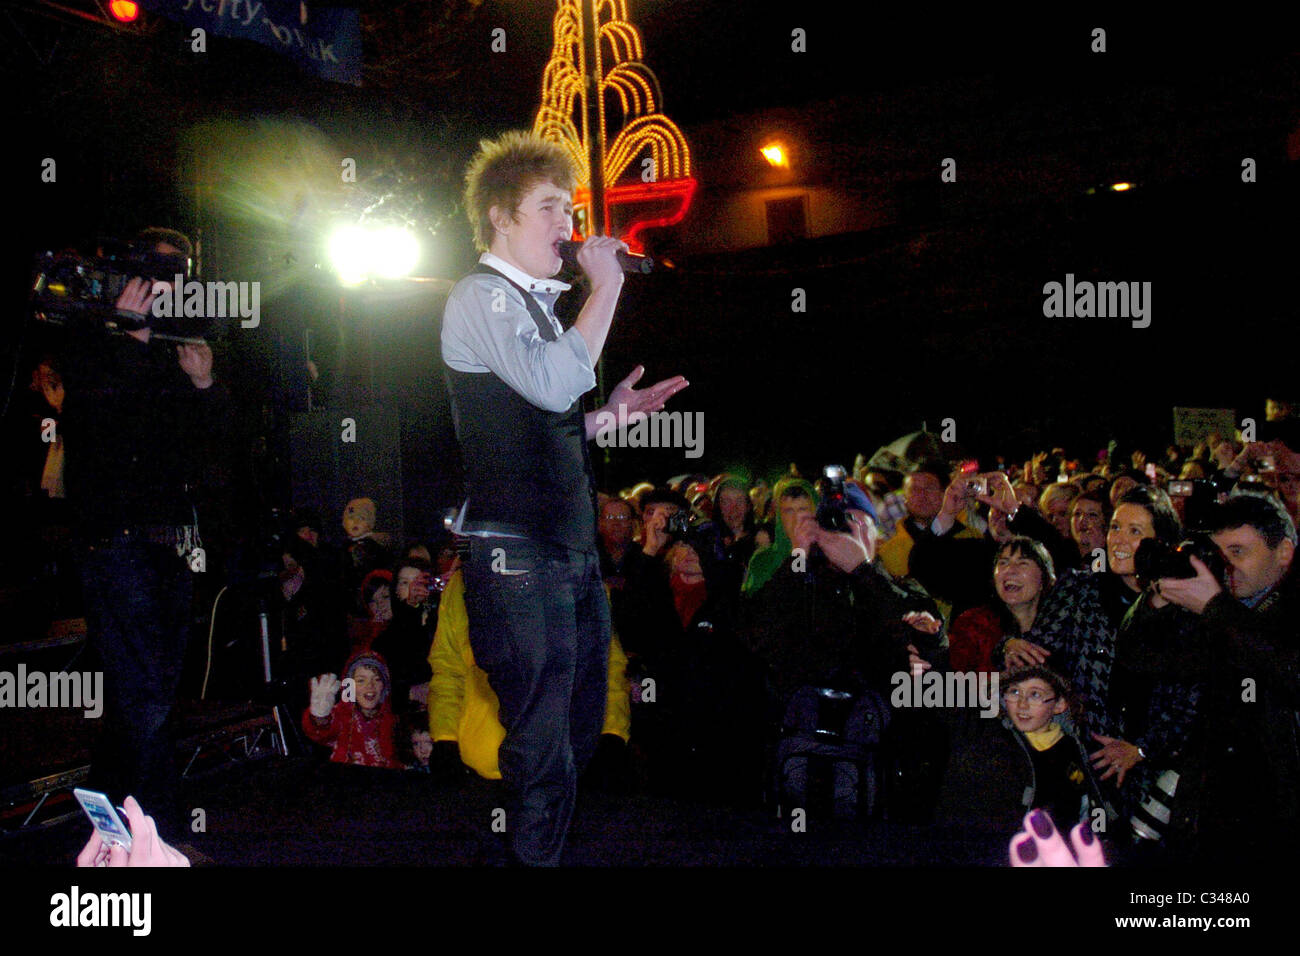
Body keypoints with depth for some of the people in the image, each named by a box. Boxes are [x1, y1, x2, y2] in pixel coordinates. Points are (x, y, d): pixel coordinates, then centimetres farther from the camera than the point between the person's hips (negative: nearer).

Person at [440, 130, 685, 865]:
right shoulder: (481, 297, -7)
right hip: (518, 559, -9)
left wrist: (611, 414, 12)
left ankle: (557, 855, 29)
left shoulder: (536, 304, 20)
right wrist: (606, 289, -14)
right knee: (542, 759, -4)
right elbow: (554, 383, -23)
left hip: (573, 550, 9)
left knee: (579, 742, 16)